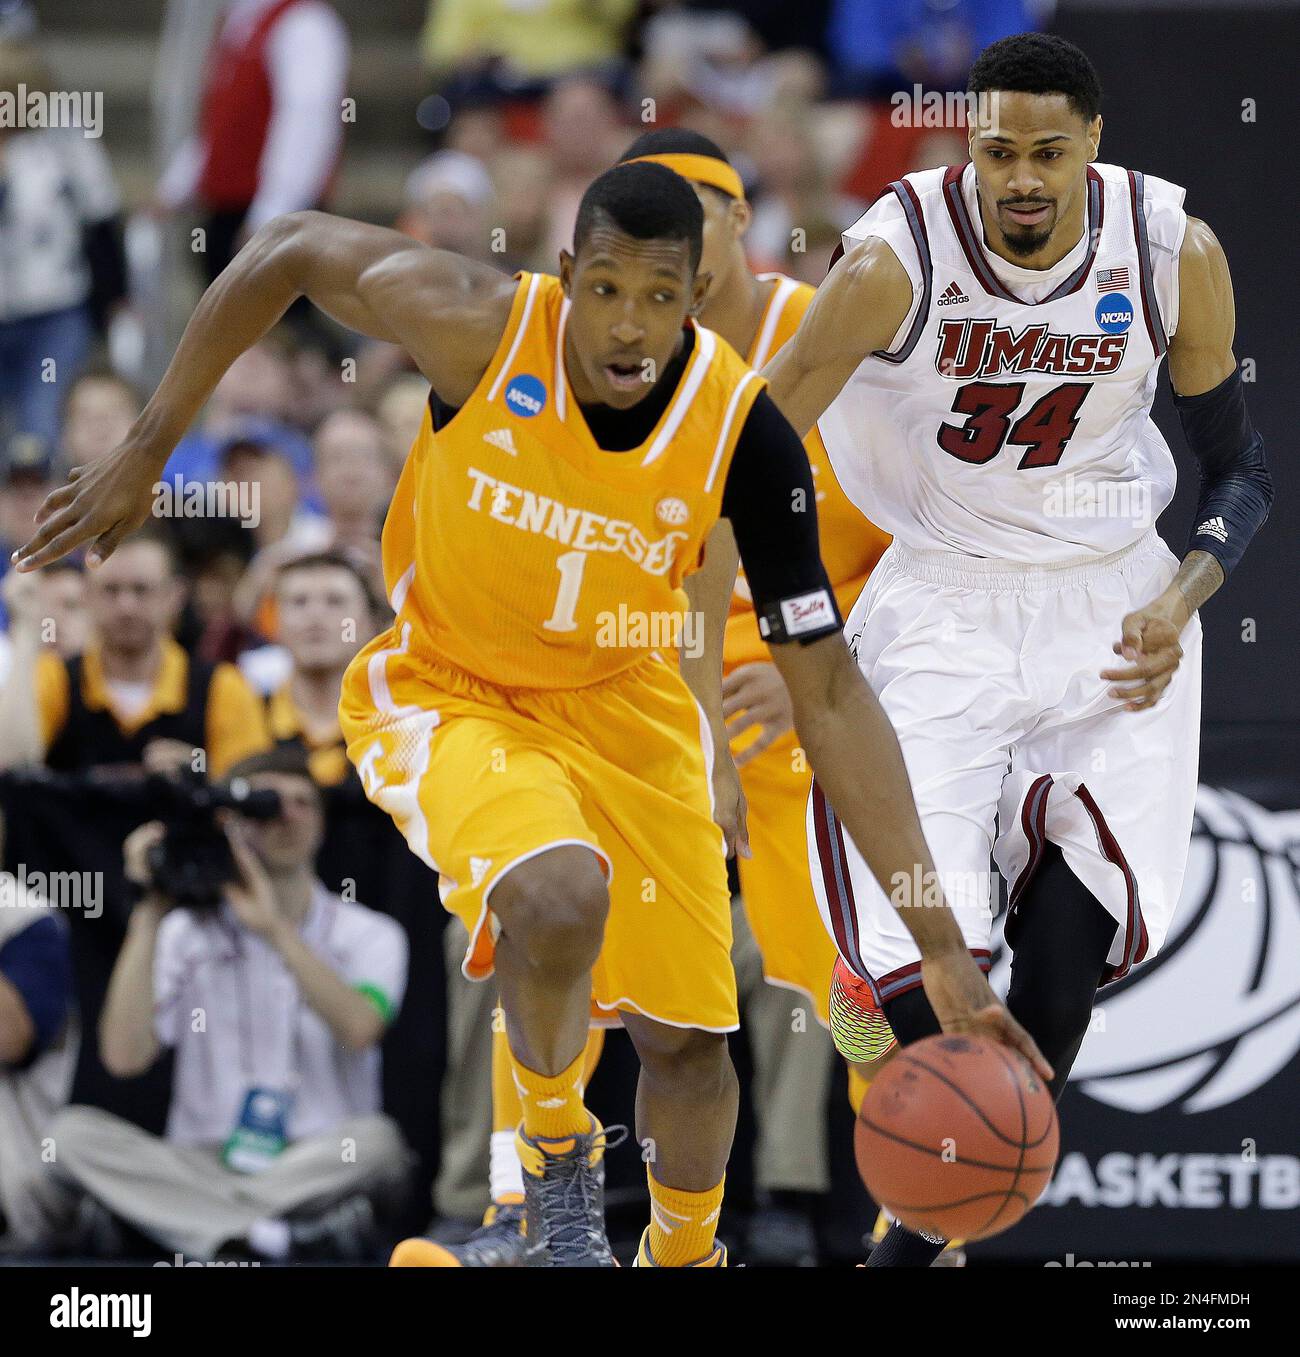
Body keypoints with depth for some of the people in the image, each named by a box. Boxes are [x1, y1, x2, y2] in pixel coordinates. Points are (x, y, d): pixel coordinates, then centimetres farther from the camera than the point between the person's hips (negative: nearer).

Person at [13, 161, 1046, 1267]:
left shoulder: (745, 431, -24)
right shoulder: (484, 327, -29)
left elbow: (827, 690, -19)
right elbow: (293, 251, -11)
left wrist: (940, 943, -23)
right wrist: (147, 452, -8)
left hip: (619, 700, 3)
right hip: (443, 690, -3)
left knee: (687, 1038, 6)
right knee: (559, 898, -33)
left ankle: (684, 1258, 39)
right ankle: (556, 1155, -4)